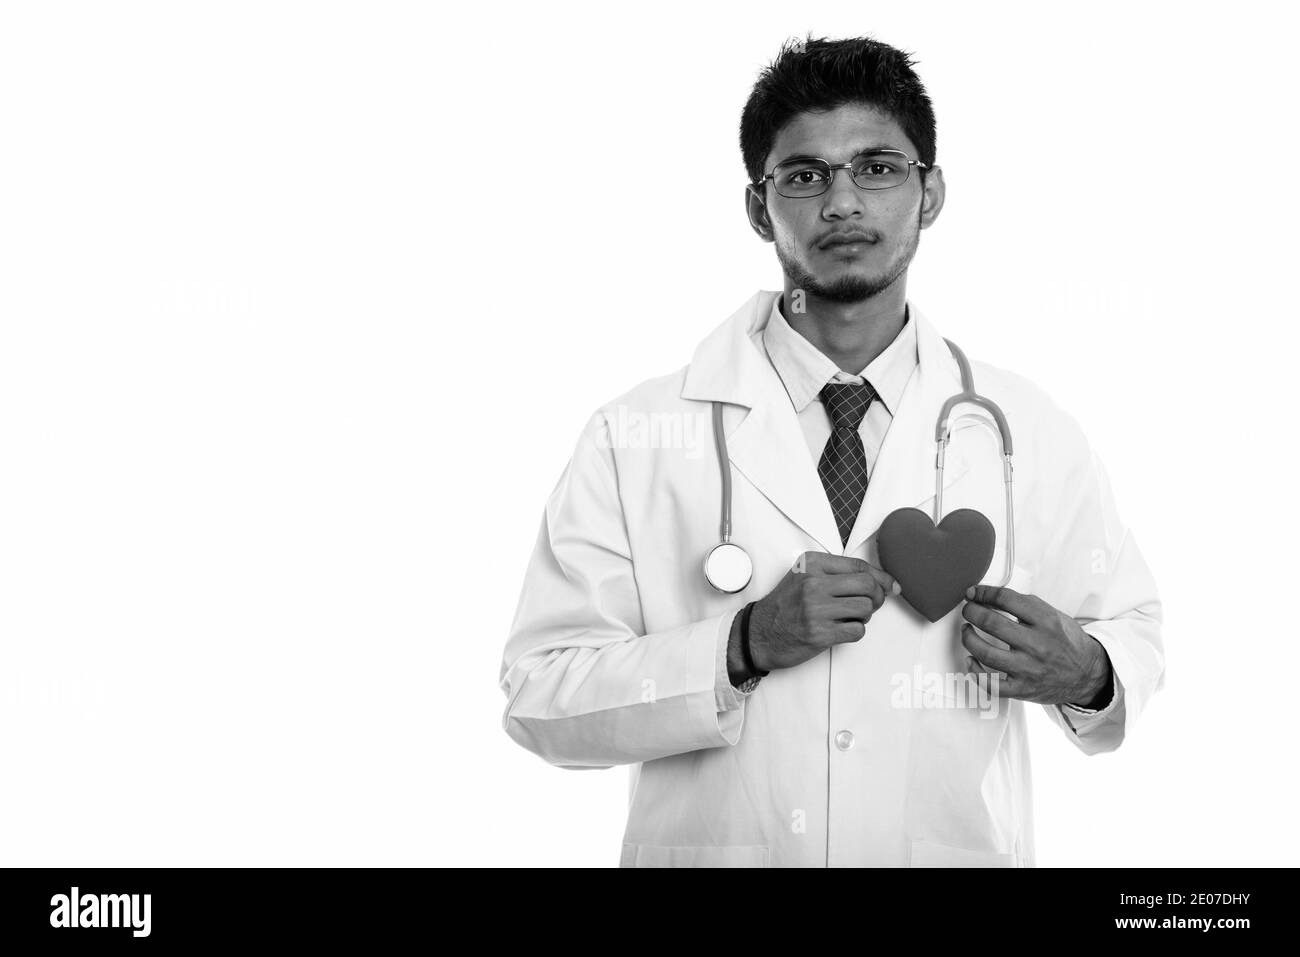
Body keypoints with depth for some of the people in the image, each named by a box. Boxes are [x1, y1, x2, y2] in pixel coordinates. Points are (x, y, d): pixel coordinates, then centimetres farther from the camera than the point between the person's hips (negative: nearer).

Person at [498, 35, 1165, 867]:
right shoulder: (635, 438, -10)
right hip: (712, 848, -1)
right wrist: (744, 646, -25)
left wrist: (1087, 674, -13)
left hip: (959, 848, 2)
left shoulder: (1033, 434, -4)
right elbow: (539, 696, -12)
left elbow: (1130, 622, 9)